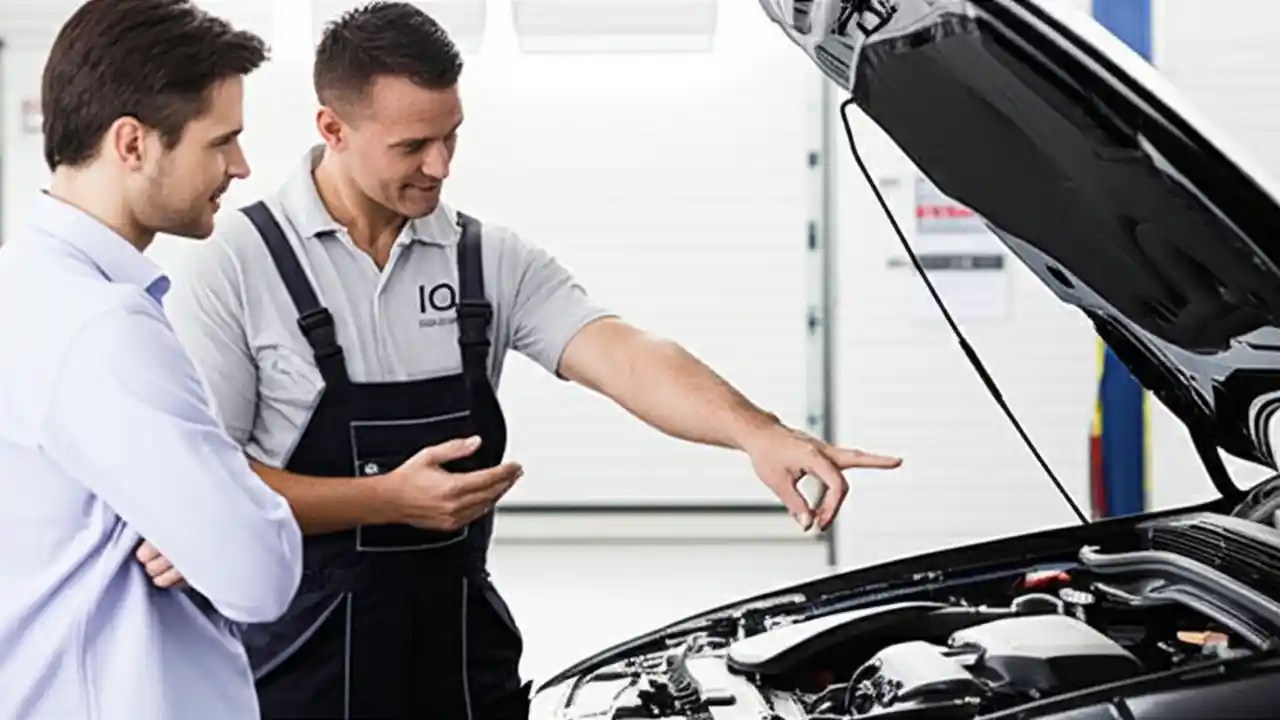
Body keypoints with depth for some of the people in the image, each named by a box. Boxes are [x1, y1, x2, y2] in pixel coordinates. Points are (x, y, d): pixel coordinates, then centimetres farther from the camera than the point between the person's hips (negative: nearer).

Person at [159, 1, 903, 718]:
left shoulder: (493, 259, 2)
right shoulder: (236, 267, -9)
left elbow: (621, 355, -12)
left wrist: (759, 433, -30)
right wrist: (388, 499, -21)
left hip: (460, 631, 4)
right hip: (302, 644, -3)